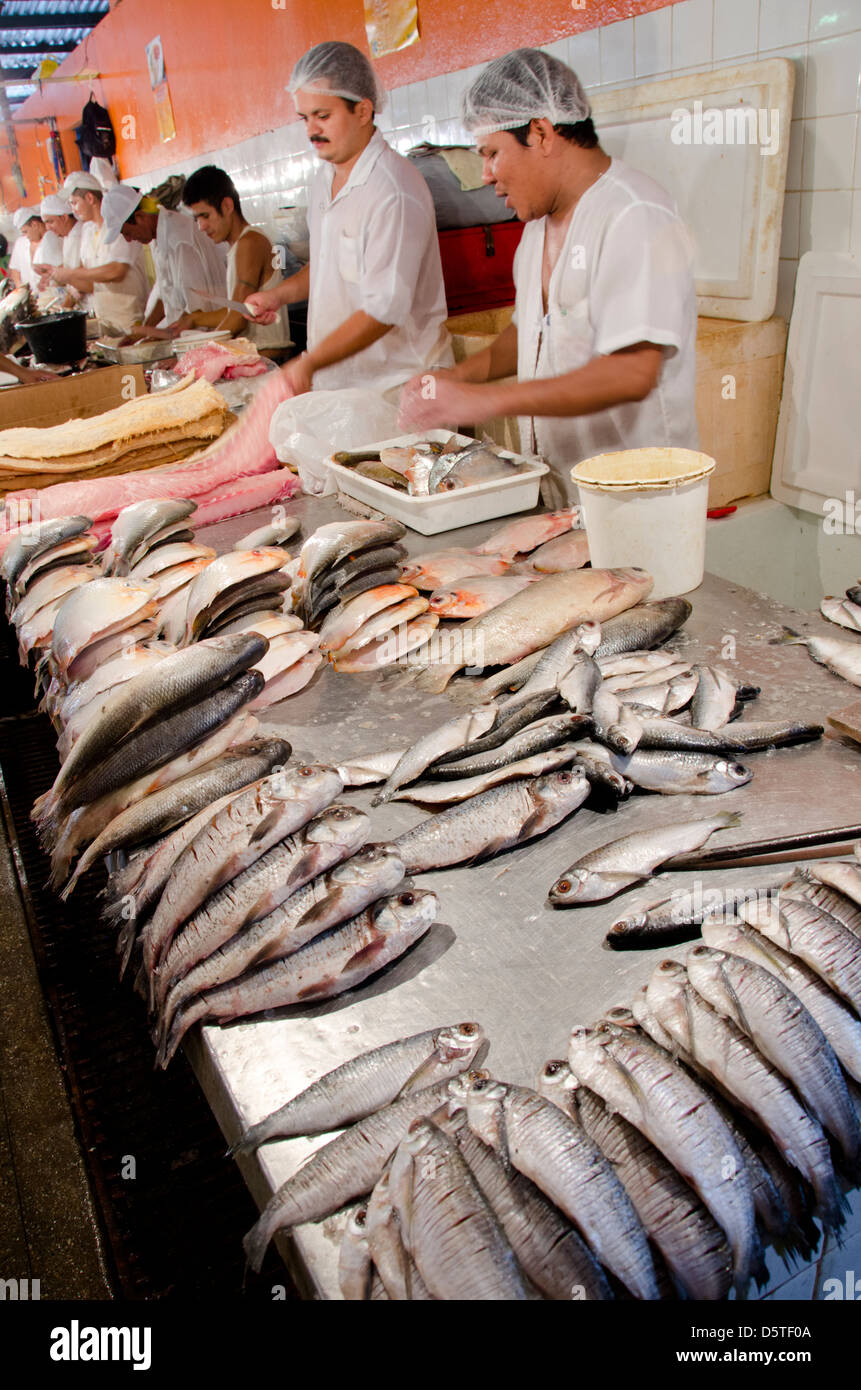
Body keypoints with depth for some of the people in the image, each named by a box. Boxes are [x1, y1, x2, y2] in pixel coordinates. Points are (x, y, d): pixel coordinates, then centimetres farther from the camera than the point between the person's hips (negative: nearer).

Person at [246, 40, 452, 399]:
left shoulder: (394, 192, -16)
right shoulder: (326, 180, 13)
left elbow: (384, 309, -20)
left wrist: (309, 363, -23)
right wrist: (280, 294, 10)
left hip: (395, 383, -7)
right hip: (337, 381, 7)